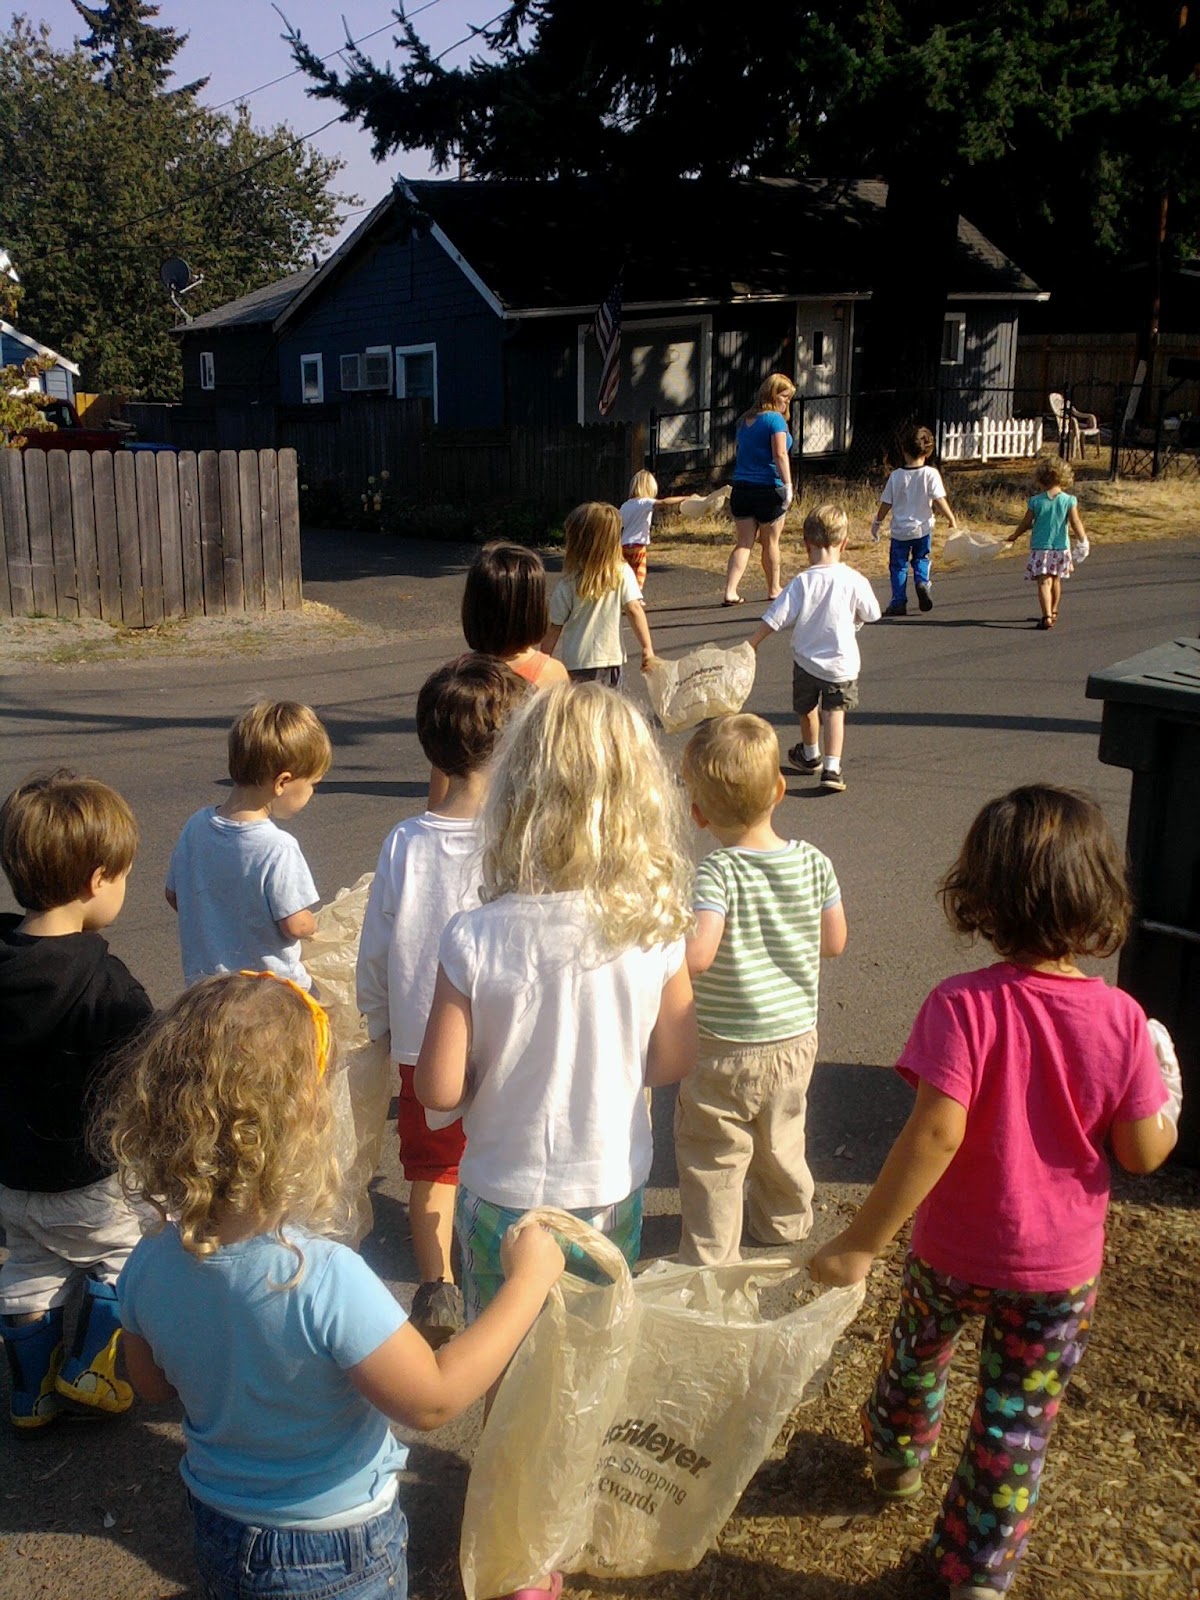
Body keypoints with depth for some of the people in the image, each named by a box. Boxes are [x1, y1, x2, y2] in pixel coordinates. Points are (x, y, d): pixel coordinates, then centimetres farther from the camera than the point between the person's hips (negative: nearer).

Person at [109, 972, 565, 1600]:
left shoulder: (147, 1267, -18)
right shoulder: (324, 1280, -37)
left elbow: (153, 1384, 1)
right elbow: (431, 1399, -27)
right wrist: (527, 1282, -21)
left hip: (218, 1530, 5)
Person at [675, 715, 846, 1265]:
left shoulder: (716, 875, -24)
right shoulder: (814, 863, -8)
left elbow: (697, 957, -35)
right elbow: (834, 943, 2)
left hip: (725, 1052, -6)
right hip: (795, 1038, 6)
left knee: (712, 1158, 11)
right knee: (781, 1142, 28)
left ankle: (710, 1256, 21)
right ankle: (786, 1223, 48)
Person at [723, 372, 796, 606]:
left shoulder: (745, 420, 14)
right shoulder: (775, 419, -9)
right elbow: (780, 454, -18)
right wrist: (788, 484, -20)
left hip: (741, 488, 6)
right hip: (768, 488, -6)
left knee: (743, 543, 5)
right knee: (771, 542, 10)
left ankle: (730, 592, -8)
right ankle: (774, 589, 25)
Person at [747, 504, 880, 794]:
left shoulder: (802, 582, -16)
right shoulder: (855, 581, -12)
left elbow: (775, 618, -15)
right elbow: (872, 615, 3)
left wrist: (751, 644, -5)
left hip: (806, 660, 0)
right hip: (842, 662, 0)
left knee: (807, 709, 22)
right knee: (834, 711, 6)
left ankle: (810, 755, 45)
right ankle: (832, 767, -11)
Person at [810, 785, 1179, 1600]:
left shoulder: (962, 1006, -25)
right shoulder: (1121, 1019, -17)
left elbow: (936, 1135, -31)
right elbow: (1144, 1153, -11)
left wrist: (862, 1243, -25)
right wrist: (1169, 1104, 10)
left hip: (954, 1253, 0)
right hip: (1061, 1267, 1)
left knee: (919, 1349, 30)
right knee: (1020, 1422, 18)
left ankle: (898, 1454, 57)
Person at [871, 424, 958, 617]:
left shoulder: (896, 476, -6)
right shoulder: (931, 474, -10)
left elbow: (886, 503, -1)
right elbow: (939, 500, -13)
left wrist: (877, 523, 12)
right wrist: (952, 519, -3)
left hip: (900, 530, 0)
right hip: (922, 528, 0)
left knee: (898, 565, 10)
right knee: (921, 559, 21)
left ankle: (899, 602, 7)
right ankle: (922, 581, -8)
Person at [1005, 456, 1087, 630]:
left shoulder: (1035, 501, -6)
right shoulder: (1069, 500, -5)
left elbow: (1026, 523, 0)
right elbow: (1075, 523, -7)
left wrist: (1013, 537, 15)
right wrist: (1083, 540, 3)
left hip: (1040, 547, -2)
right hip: (1061, 548, 3)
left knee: (1044, 582, -6)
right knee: (1055, 580, 20)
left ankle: (1047, 616, -21)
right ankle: (1053, 612, 36)